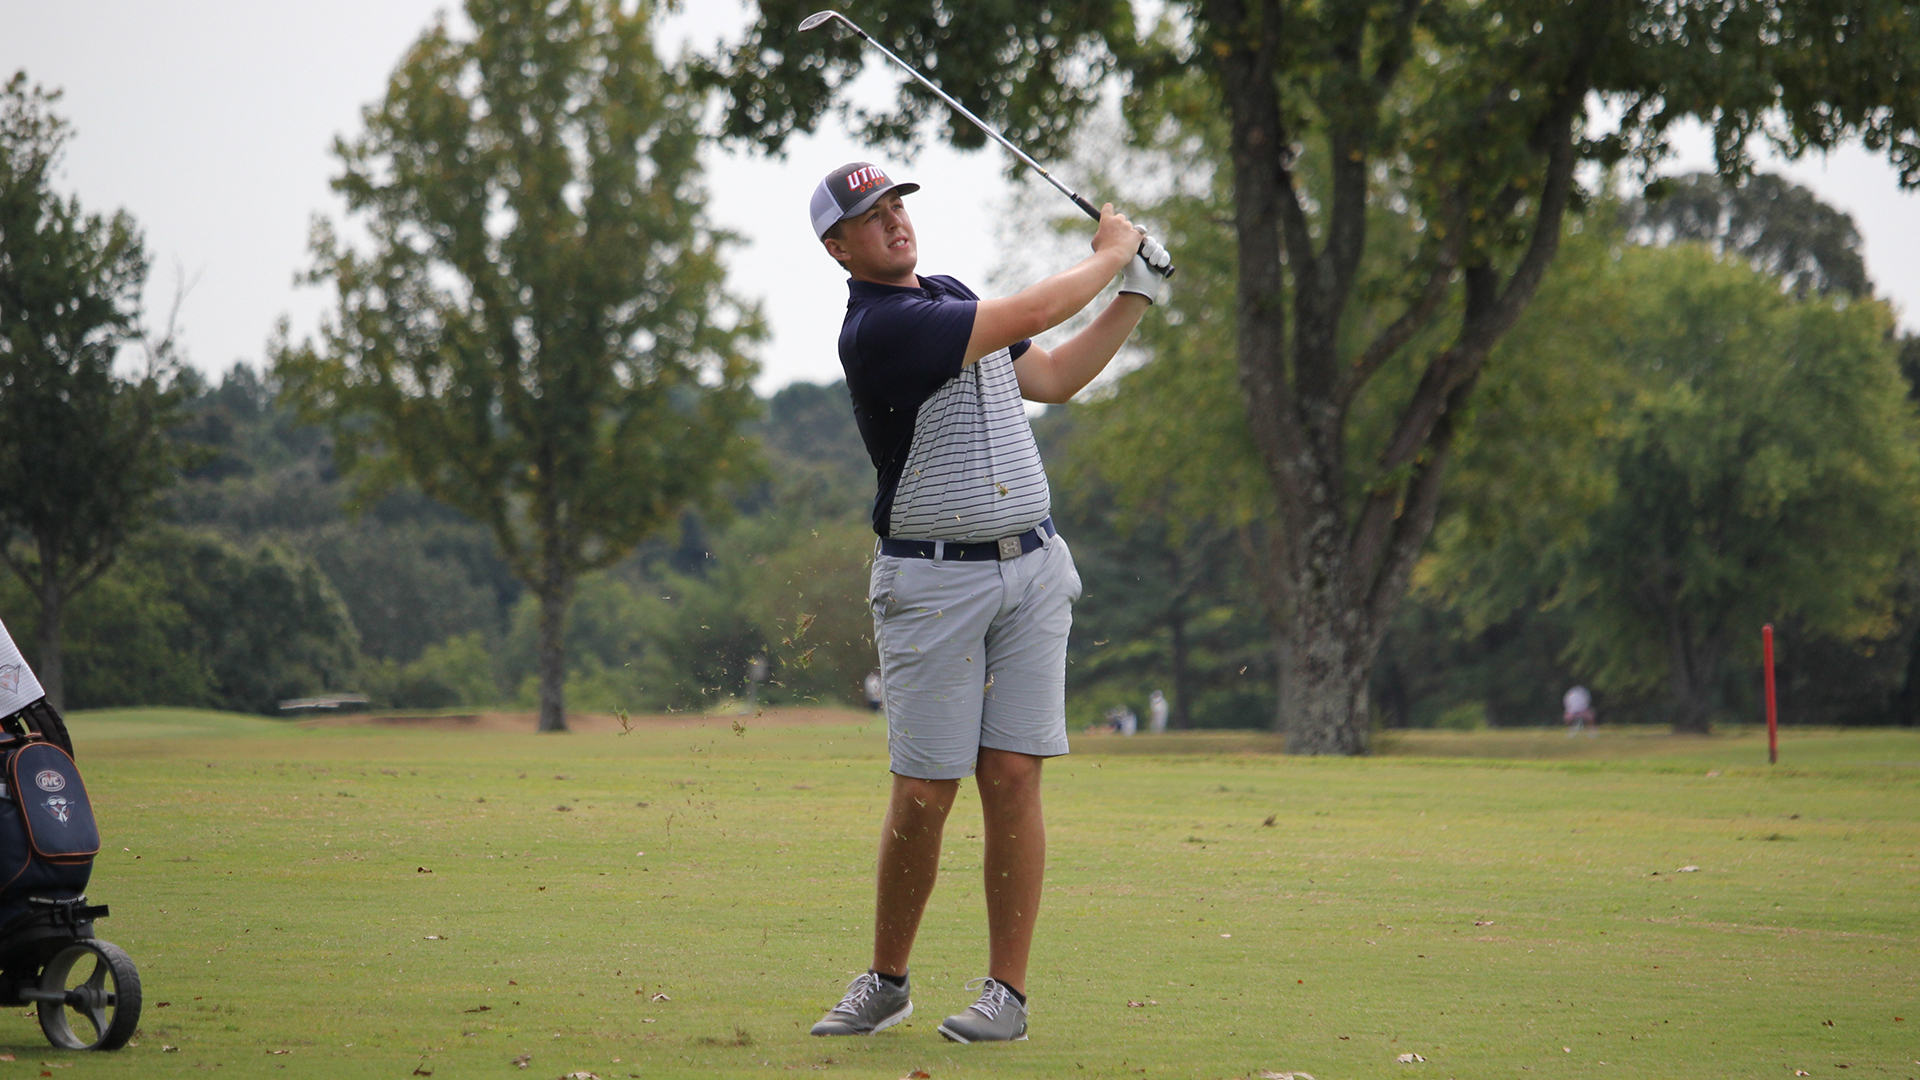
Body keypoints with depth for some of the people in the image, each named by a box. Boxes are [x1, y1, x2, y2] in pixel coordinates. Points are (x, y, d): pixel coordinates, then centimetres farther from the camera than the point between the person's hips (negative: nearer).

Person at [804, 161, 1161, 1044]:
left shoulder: (949, 297, 13)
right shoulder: (877, 329, -16)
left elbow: (1053, 378, 21)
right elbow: (1033, 314, -17)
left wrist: (1137, 293, 14)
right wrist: (1109, 254, -1)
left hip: (1031, 571, 6)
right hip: (931, 585, -6)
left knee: (1012, 778, -2)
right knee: (923, 794, -4)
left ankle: (1007, 990, 2)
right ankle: (887, 980, 14)